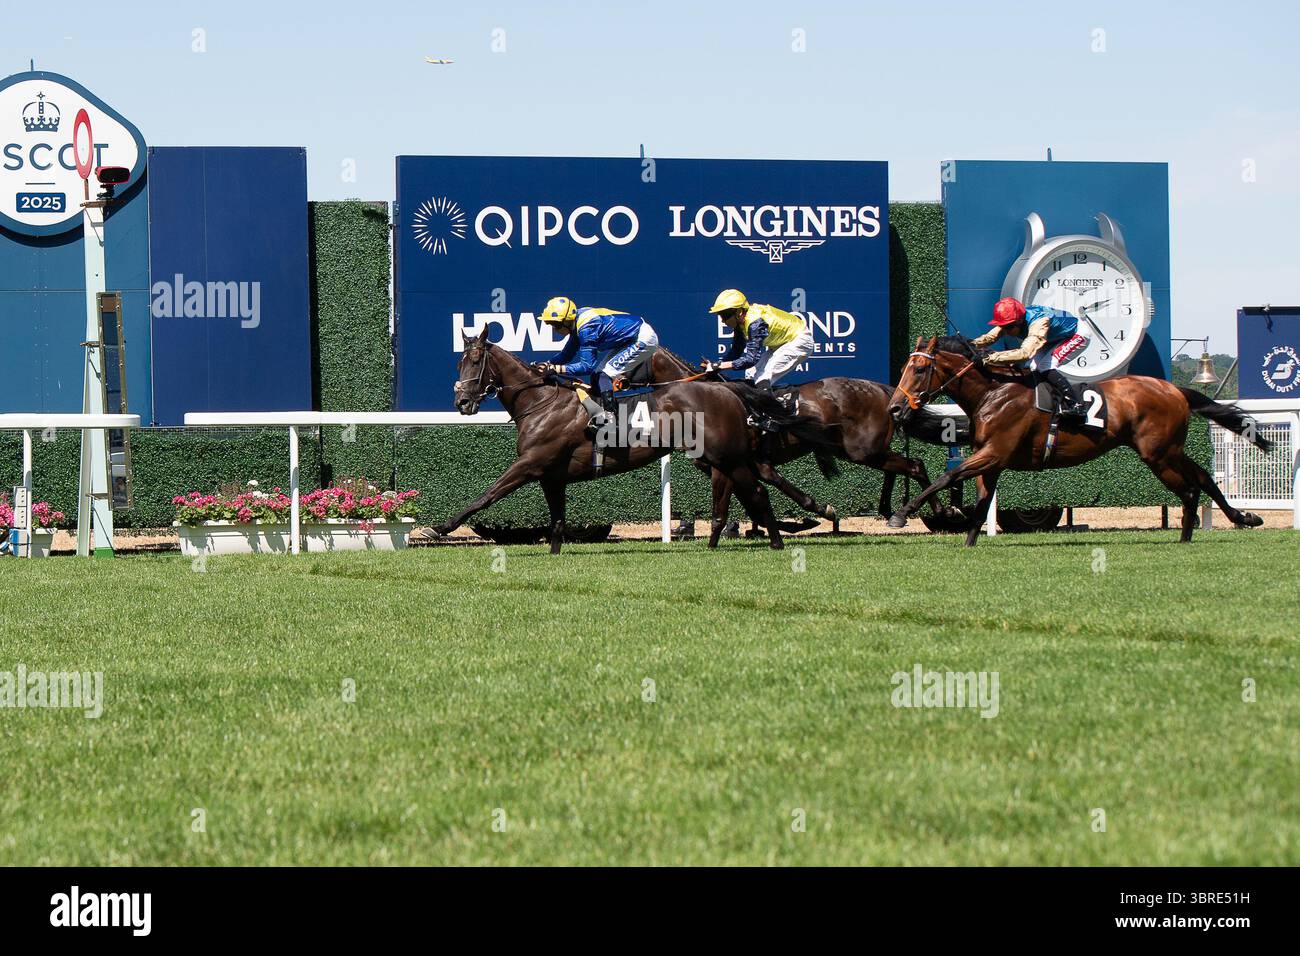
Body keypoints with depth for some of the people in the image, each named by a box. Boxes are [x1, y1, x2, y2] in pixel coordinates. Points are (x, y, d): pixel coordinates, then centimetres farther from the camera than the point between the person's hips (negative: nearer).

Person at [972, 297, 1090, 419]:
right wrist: (970, 344, -42)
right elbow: (989, 337, -23)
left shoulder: (1039, 322, -42)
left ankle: (1076, 405, -17)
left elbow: (1025, 353, -54)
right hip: (1057, 338, 9)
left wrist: (992, 358, -61)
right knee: (1034, 366, -5)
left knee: (1045, 367, -24)